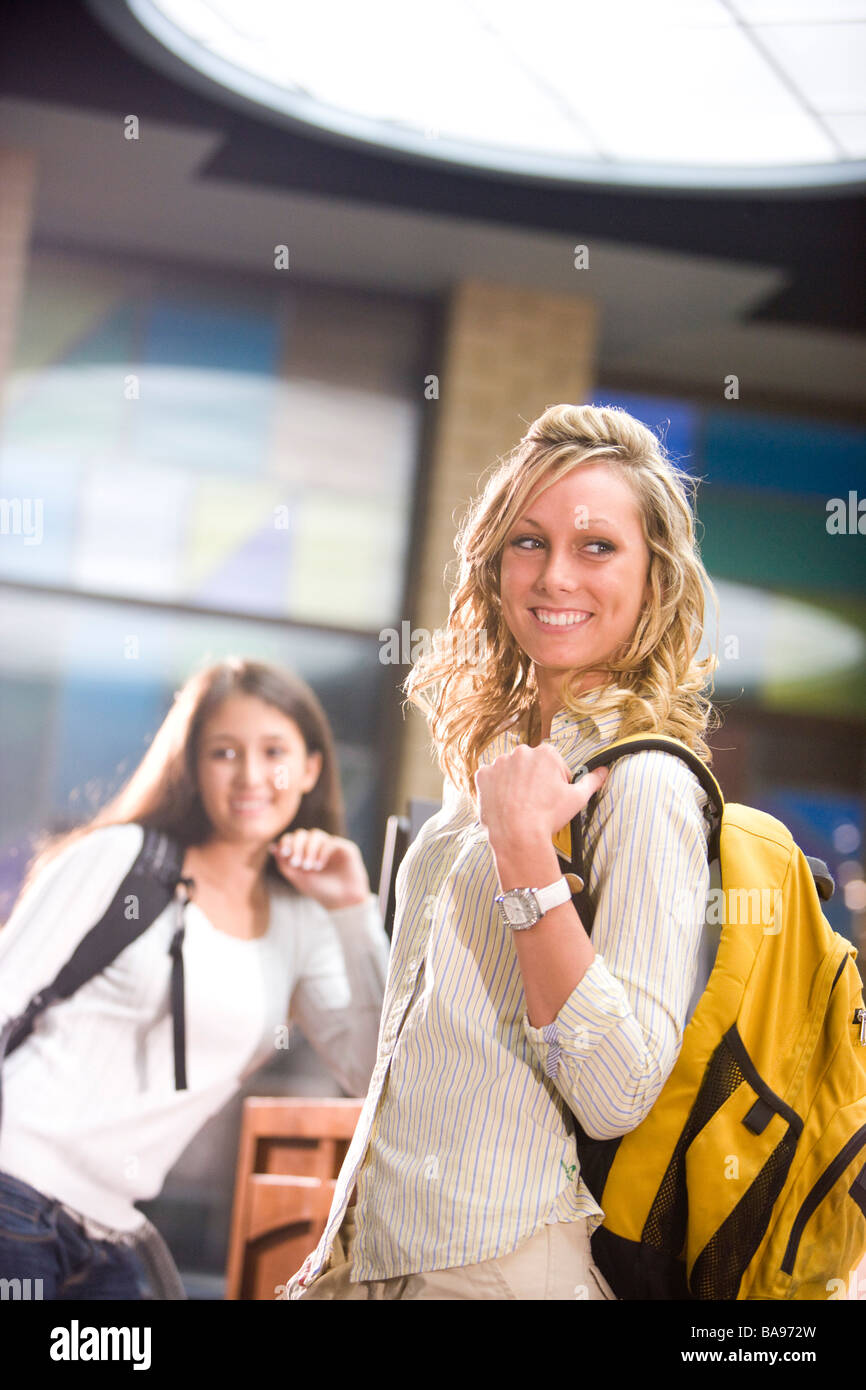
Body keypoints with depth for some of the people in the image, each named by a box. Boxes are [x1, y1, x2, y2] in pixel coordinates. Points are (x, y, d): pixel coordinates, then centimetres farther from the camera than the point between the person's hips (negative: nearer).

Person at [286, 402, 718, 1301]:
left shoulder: (643, 785, -13)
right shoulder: (492, 755, 10)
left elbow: (617, 1096, -21)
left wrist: (525, 851, -24)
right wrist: (346, 1239, 17)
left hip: (503, 1263, -7)